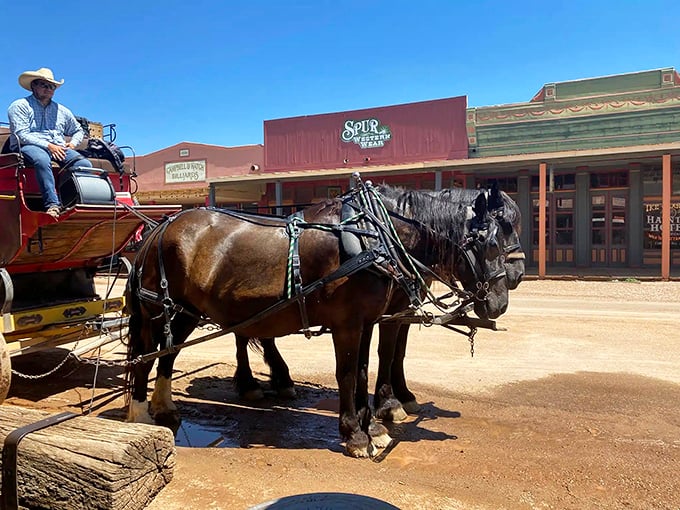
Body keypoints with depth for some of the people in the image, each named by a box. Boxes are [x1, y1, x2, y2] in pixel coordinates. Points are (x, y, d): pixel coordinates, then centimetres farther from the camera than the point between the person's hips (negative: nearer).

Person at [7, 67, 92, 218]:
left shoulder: (61, 110, 27)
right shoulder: (20, 106, 10)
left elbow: (78, 130, 36)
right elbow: (22, 135, -3)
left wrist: (73, 143, 12)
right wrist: (48, 146, -16)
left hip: (59, 148, 5)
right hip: (29, 146, -5)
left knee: (85, 164, -27)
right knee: (42, 159, -43)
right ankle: (52, 205, -49)